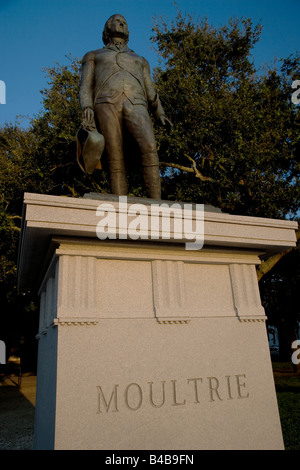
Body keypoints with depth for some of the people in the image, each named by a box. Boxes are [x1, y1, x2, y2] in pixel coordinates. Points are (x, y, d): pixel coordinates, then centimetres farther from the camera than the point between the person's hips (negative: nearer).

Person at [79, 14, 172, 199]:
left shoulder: (140, 60, 38)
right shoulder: (93, 56, 32)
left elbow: (150, 92, 25)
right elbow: (86, 87, 16)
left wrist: (160, 114, 6)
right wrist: (87, 107, -7)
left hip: (136, 106, 1)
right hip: (107, 104, -1)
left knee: (149, 148, -27)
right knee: (116, 160, -17)